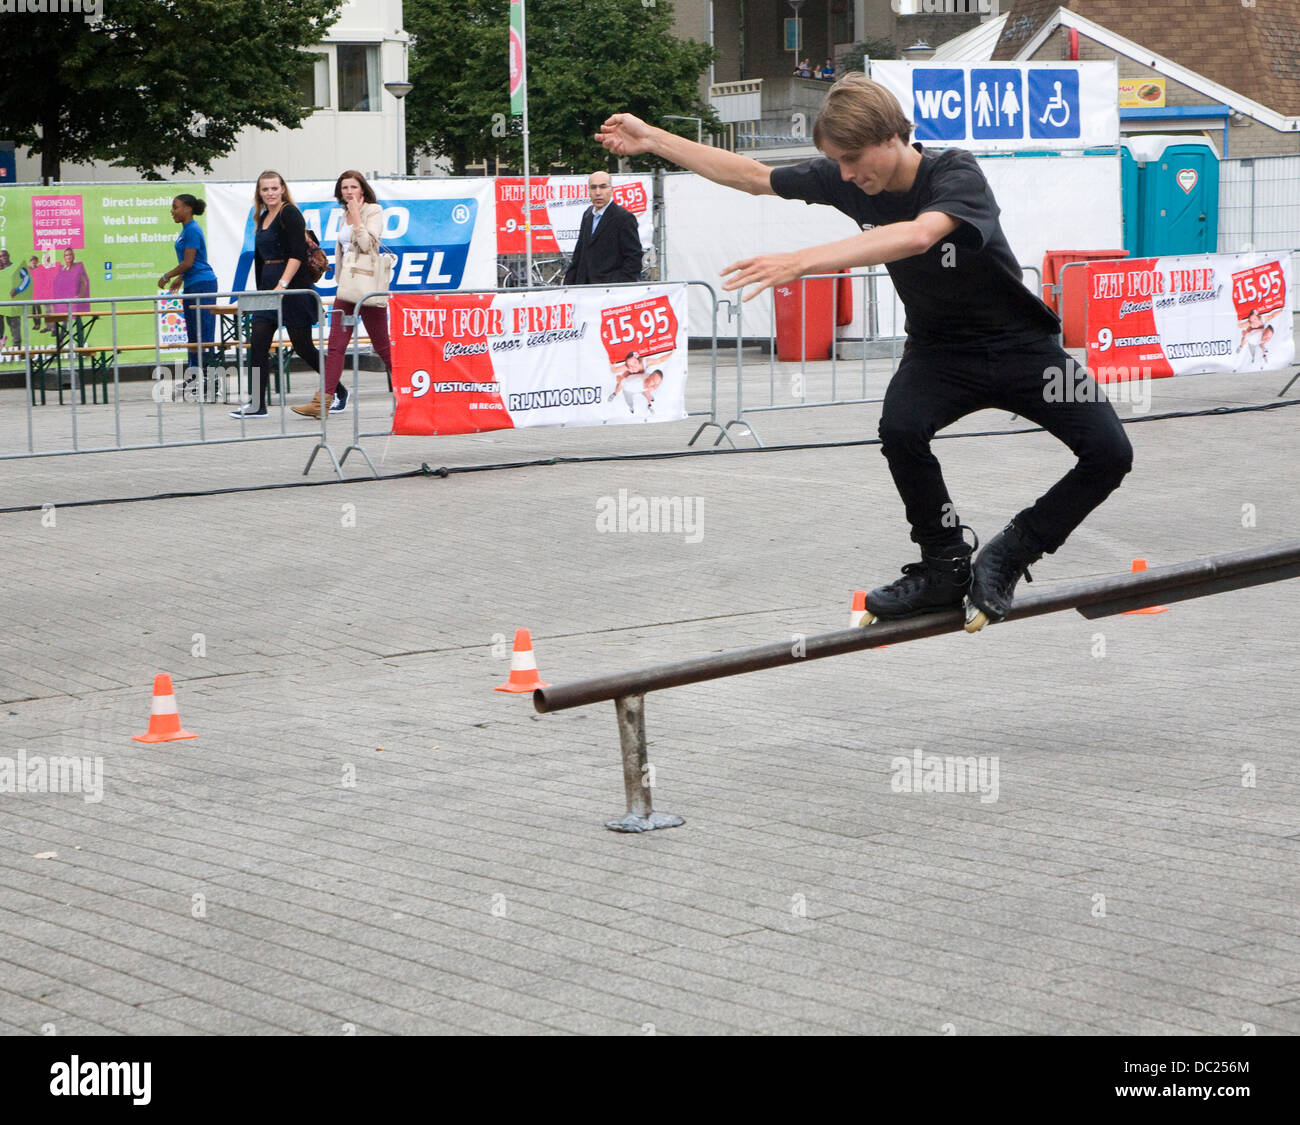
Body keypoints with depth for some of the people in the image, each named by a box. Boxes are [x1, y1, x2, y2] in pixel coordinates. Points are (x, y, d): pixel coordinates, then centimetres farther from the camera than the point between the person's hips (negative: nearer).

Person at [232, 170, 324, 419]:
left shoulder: (290, 214, -9)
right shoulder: (263, 218, 16)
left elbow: (298, 254, -17)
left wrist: (282, 285, -24)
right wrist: (262, 290, 20)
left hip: (293, 288, -8)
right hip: (269, 286, 8)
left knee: (303, 347, -1)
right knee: (257, 344, -2)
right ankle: (257, 405, 0)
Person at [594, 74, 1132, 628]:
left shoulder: (957, 174, -27)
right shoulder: (846, 179, -10)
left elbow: (918, 235, -47)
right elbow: (753, 176, 2)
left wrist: (802, 261, -55)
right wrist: (652, 138, 2)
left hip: (1021, 347, -3)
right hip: (938, 349, 3)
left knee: (1109, 452, -20)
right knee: (900, 426, -30)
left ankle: (1006, 557, 0)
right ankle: (945, 566, -10)